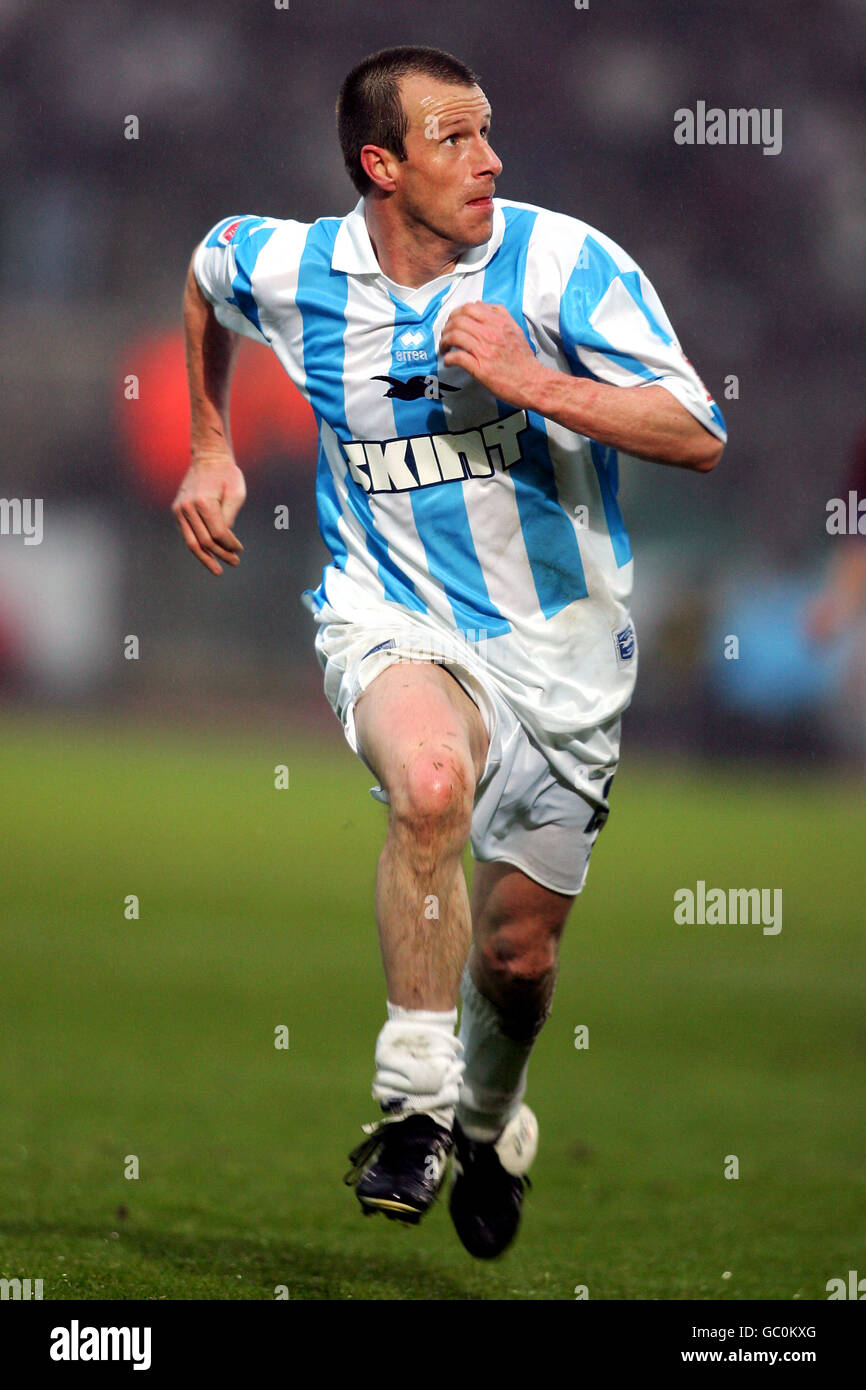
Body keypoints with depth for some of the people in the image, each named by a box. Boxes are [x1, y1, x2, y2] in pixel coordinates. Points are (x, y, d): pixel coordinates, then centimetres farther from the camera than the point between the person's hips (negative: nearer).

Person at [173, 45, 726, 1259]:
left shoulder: (563, 263, -15)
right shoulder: (295, 273, -6)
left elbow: (698, 436, -18)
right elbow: (205, 267, 20)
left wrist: (535, 384, -28)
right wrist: (211, 451, 20)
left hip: (560, 653, 1)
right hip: (393, 623, 0)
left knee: (518, 950, 7)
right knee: (432, 777, -36)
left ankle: (491, 1120, 42)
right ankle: (414, 1101, -25)